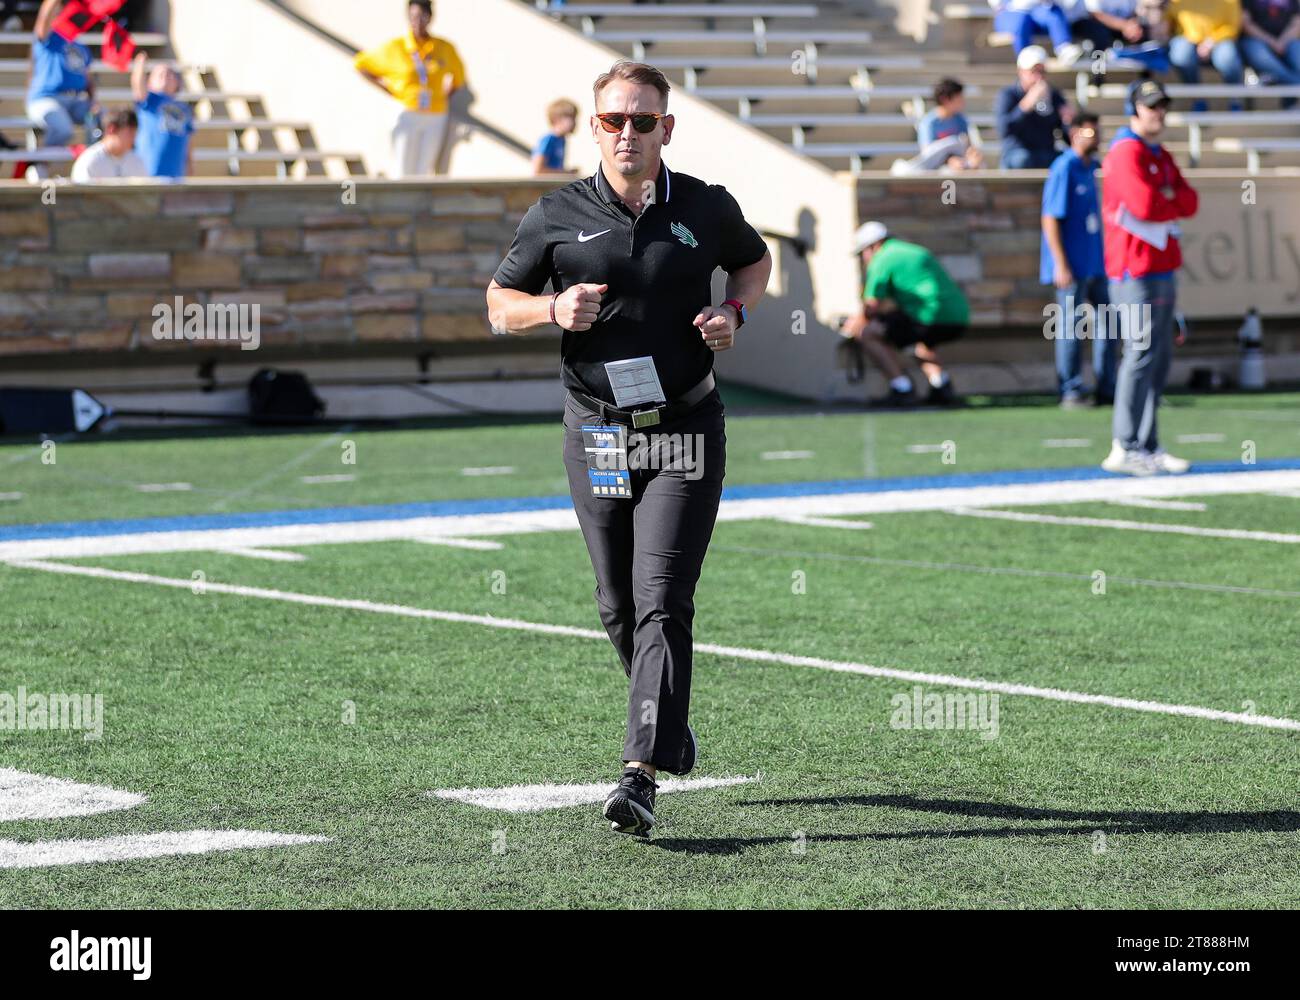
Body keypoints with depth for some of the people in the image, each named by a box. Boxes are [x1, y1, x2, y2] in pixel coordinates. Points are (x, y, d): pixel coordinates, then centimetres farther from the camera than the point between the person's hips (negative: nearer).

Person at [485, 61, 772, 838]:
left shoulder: (707, 210, 1)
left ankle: (643, 775, -19)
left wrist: (735, 311, -1)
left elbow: (756, 260, 20)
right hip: (597, 434, 2)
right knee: (619, 603, 11)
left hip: (685, 432, -2)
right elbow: (500, 305, 8)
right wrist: (553, 309, -14)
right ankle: (668, 714, 39)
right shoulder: (559, 216, 0)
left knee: (663, 602, -13)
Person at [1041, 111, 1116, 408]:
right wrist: (1061, 265, -19)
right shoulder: (1064, 168, -11)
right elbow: (1050, 219, -15)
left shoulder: (1090, 167, 14)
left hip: (1094, 264, 8)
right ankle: (1070, 392, 3)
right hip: (1072, 266, -8)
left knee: (1105, 322, 8)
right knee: (1070, 325, -3)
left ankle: (1107, 389, 14)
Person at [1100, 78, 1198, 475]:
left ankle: (1147, 446, 14)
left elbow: (1189, 203, 10)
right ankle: (1125, 449, -11)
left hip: (1162, 270, 10)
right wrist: (1174, 200, -3)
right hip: (1136, 271, -10)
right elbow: (1144, 205, -22)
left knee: (1160, 357, 10)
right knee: (1142, 355, -12)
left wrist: (1164, 197, -9)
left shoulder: (1162, 157, 20)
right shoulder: (1127, 152, -10)